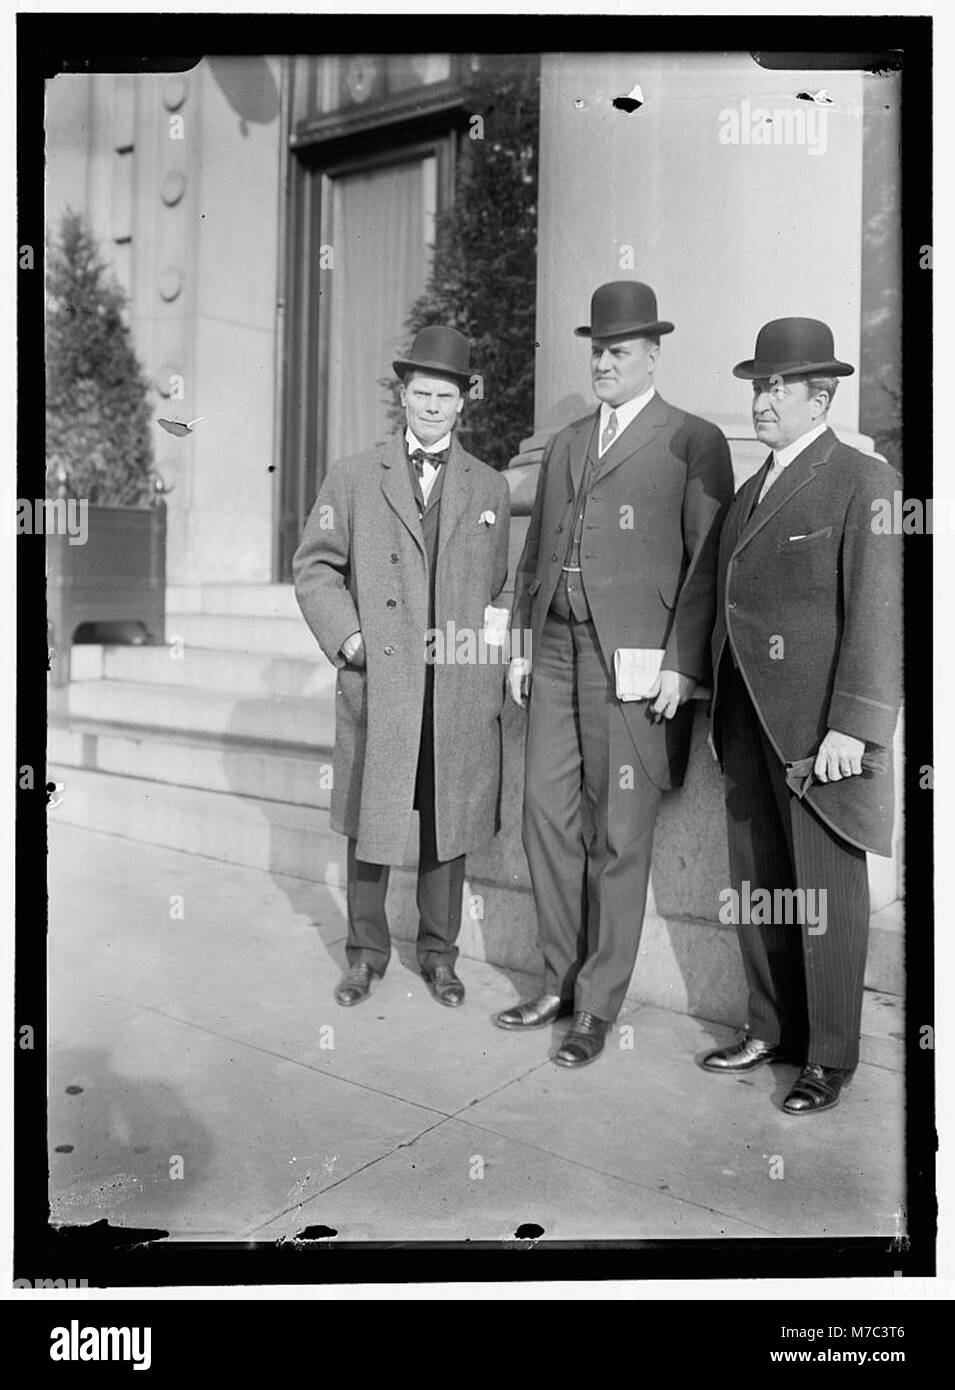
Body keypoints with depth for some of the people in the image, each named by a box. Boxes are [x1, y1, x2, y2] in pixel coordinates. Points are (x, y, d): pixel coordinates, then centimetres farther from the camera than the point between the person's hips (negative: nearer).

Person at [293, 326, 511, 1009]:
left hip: (460, 689, 1)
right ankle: (367, 950, 25)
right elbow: (314, 567, 8)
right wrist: (348, 636, -5)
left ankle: (439, 951, 25)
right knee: (370, 818, 7)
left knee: (449, 824, 8)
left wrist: (492, 662, 4)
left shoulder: (492, 489, 10)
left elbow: (501, 588, 12)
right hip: (376, 681, 0)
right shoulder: (353, 478, 7)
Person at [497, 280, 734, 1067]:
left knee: (618, 835, 0)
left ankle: (598, 1008, 13)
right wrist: (521, 646, 14)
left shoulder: (693, 442, 2)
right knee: (547, 813, 7)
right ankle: (560, 984, 22)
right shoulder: (565, 446, 20)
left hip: (633, 657, -6)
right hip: (557, 648, 6)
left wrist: (680, 665, -12)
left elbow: (708, 562, -5)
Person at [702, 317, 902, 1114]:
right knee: (757, 884, 14)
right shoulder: (751, 492, 16)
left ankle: (830, 1058, 20)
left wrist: (852, 725, -19)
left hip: (817, 725, -7)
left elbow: (876, 615, -13)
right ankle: (771, 1031, 30)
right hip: (747, 719, 7)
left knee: (825, 892, 4)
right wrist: (721, 706, 9)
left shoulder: (862, 483, -7)